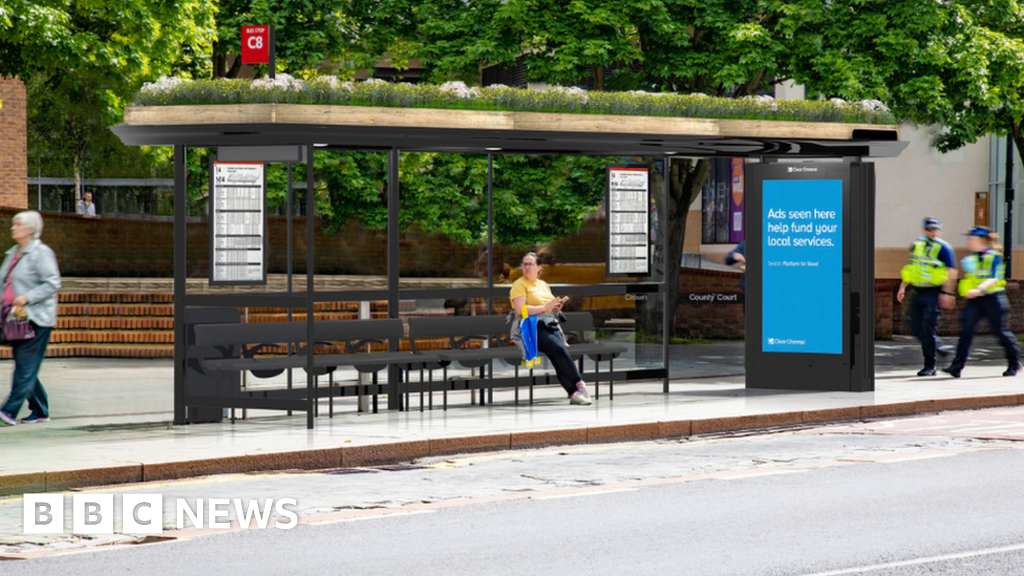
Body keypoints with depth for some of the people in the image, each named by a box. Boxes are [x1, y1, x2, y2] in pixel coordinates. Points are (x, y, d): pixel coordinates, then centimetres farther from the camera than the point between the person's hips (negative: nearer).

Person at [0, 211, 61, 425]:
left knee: (26, 364, -11)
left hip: (36, 319, -9)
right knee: (24, 366, 7)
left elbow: (52, 284, -14)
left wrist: (27, 297, -21)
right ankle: (40, 410, 14)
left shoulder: (41, 253, -8)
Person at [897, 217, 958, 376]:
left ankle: (930, 366, -2)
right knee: (915, 328, 5)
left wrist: (948, 293, -18)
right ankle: (939, 347, 26)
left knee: (927, 329, -9)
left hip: (934, 294, -6)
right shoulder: (917, 245, 12)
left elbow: (952, 272, -11)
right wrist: (903, 287, 18)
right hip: (918, 292, 6)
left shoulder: (944, 248, -6)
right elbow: (910, 267, 23)